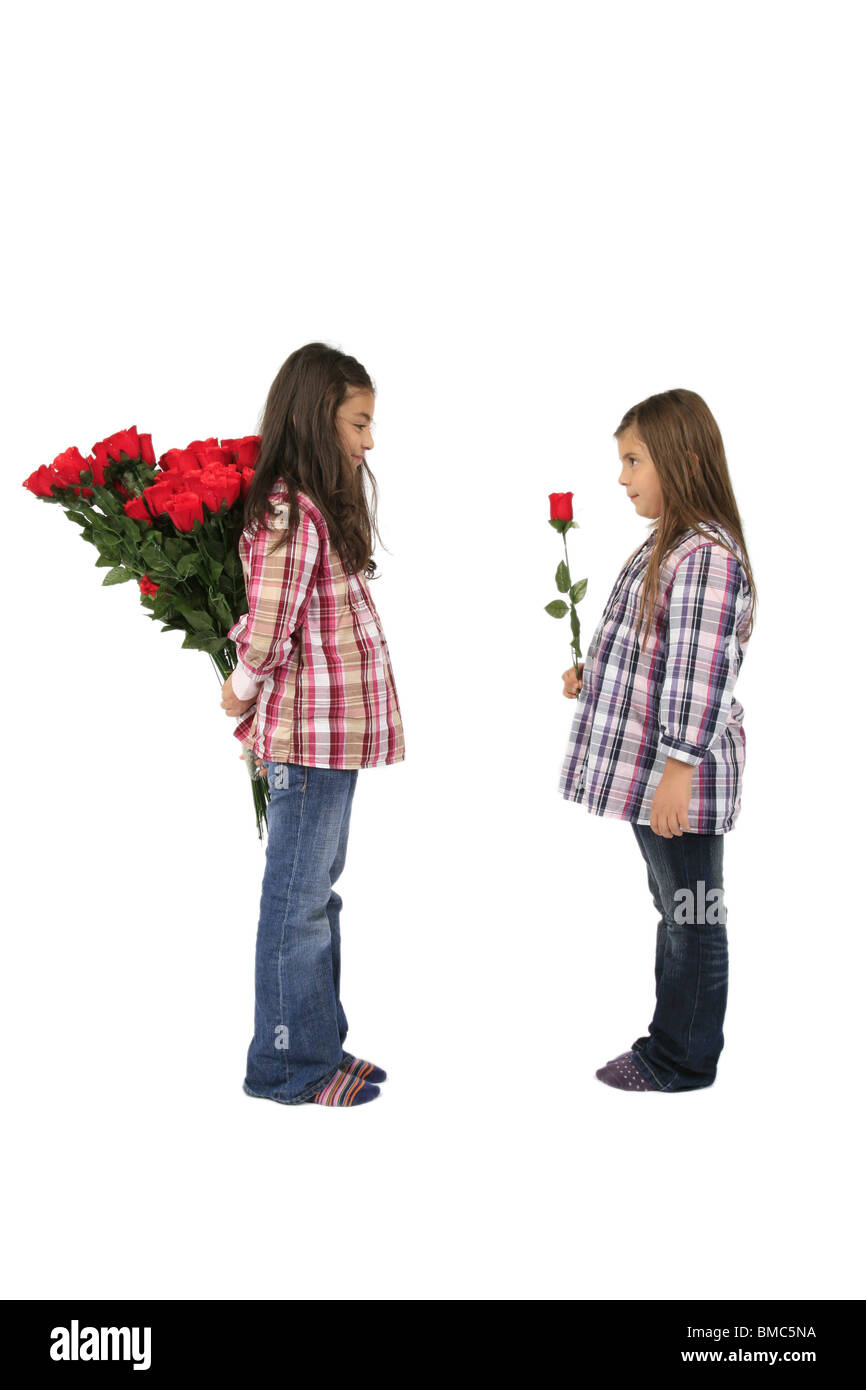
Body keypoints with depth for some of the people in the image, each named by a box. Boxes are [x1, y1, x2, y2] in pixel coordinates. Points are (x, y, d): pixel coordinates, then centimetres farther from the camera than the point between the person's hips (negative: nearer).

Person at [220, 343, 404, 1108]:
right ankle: (290, 1065, 16)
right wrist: (244, 694, -5)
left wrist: (253, 700, 5)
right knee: (299, 900, 2)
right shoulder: (290, 513, -18)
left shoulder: (322, 504, 13)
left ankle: (320, 1044, 30)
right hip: (311, 735, -10)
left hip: (337, 731, 10)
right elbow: (266, 634, -22)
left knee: (317, 893, 17)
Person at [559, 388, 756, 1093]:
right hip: (647, 769, 10)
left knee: (692, 915, 4)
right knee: (675, 907, 19)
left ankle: (684, 1061, 17)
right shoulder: (667, 545, 13)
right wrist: (591, 676, 11)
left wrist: (678, 768, -25)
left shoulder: (706, 556, -20)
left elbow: (701, 673, -24)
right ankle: (673, 1040, 32)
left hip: (679, 773, -10)